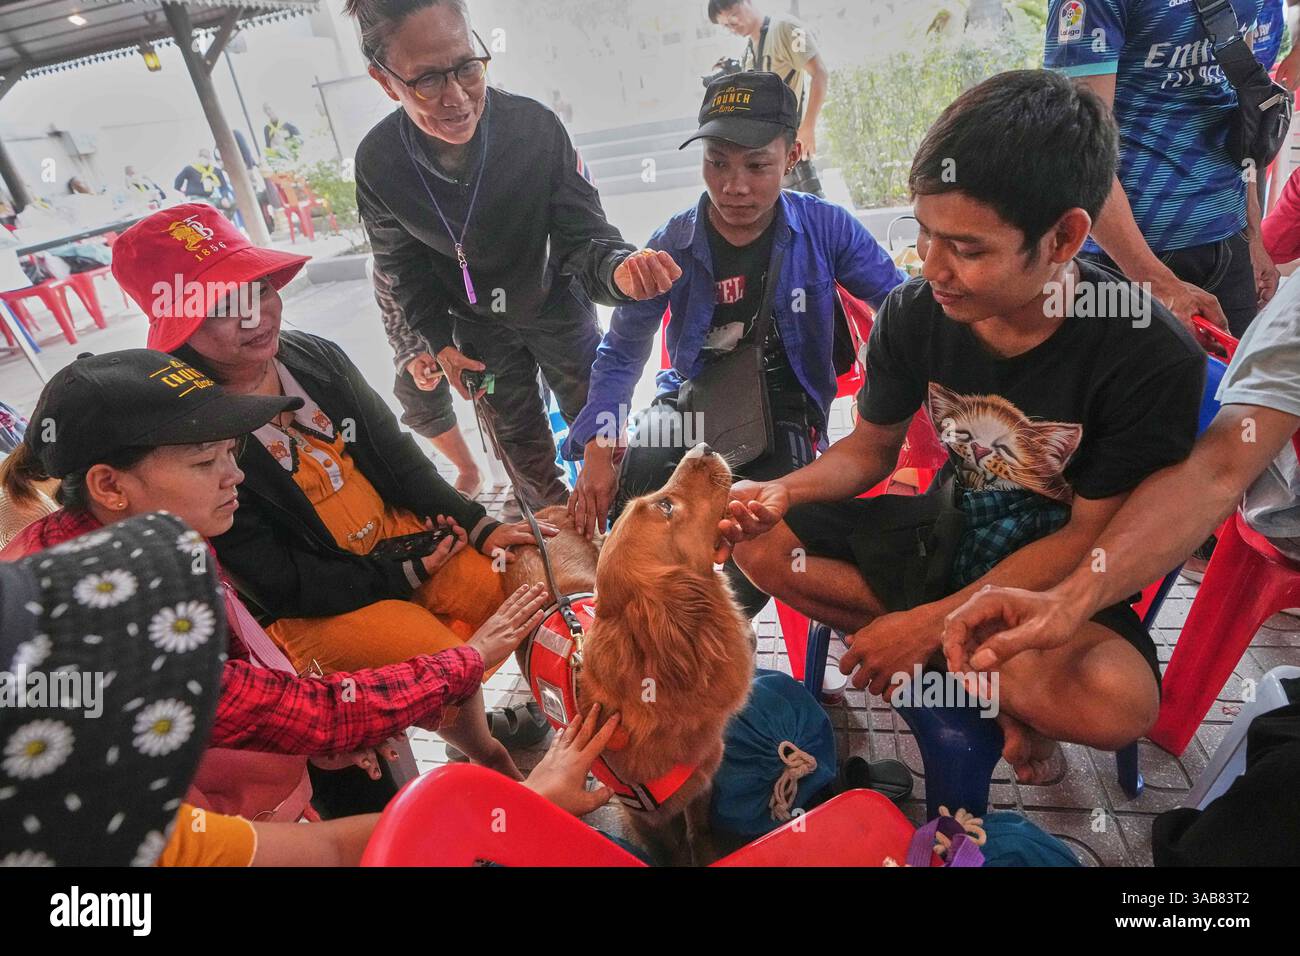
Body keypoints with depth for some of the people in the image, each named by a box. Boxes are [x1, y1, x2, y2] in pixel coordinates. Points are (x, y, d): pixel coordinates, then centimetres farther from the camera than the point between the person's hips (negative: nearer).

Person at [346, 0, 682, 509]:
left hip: (556, 305, -1)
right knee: (521, 440, 19)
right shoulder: (377, 161, -21)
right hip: (479, 328, 2)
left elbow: (582, 235, -25)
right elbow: (403, 265, -4)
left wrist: (617, 269, -48)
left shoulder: (537, 125, -28)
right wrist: (440, 342, -5)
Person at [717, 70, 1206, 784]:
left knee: (1116, 700, -36)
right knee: (760, 542, -13)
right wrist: (784, 492, -20)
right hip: (948, 532, 5)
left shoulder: (1154, 357, -23)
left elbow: (1091, 537, -17)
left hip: (1061, 576, -4)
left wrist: (929, 623, -24)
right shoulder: (914, 312, -13)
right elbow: (871, 447, 1)